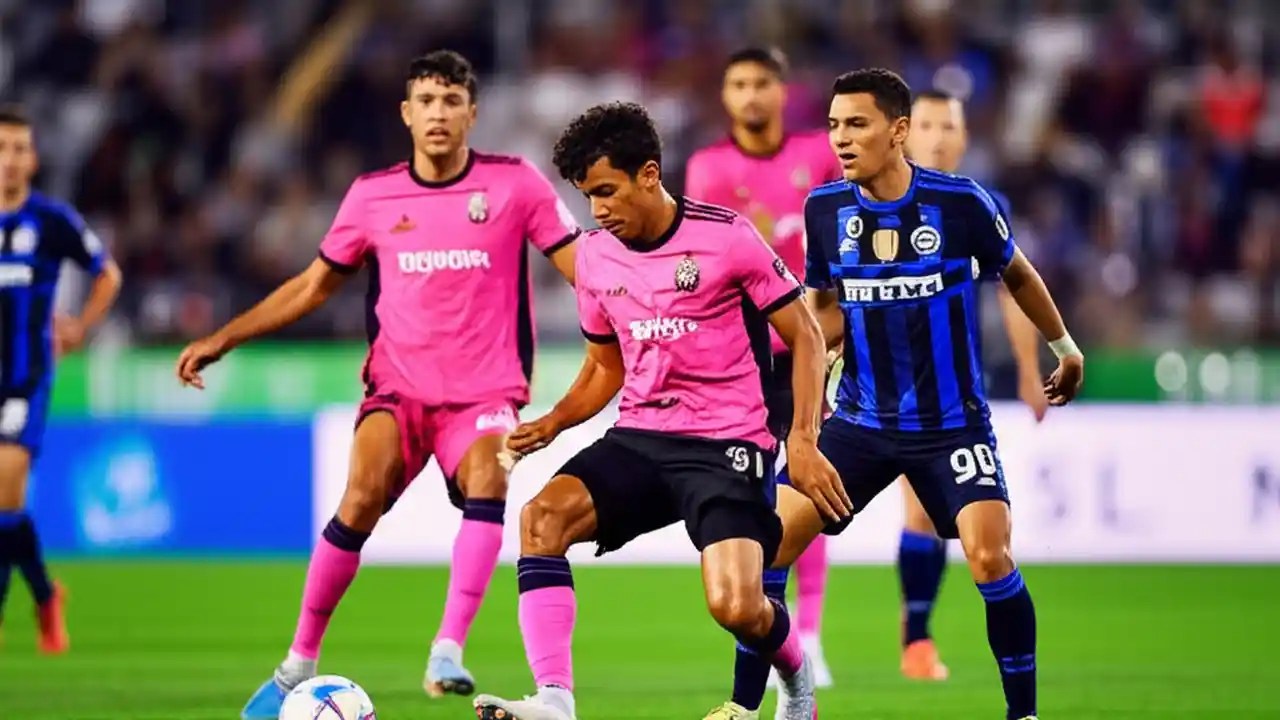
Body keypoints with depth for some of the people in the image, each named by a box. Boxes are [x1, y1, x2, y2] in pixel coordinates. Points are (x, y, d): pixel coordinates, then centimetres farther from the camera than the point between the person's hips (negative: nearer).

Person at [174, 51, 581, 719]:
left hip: (485, 391, -1)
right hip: (398, 385, 1)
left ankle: (448, 654, -35)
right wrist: (221, 340, 11)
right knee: (361, 499, -20)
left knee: (485, 484, -30)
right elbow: (314, 285, 16)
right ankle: (298, 664, -9)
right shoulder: (373, 195, 5)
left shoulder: (514, 183, -2)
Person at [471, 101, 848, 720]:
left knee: (737, 609, -20)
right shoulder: (595, 255, 7)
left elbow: (804, 337, -2)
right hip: (639, 438, 5)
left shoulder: (726, 237, -10)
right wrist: (551, 424, 2)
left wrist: (802, 441, -13)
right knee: (541, 517, -23)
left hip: (725, 443, -5)